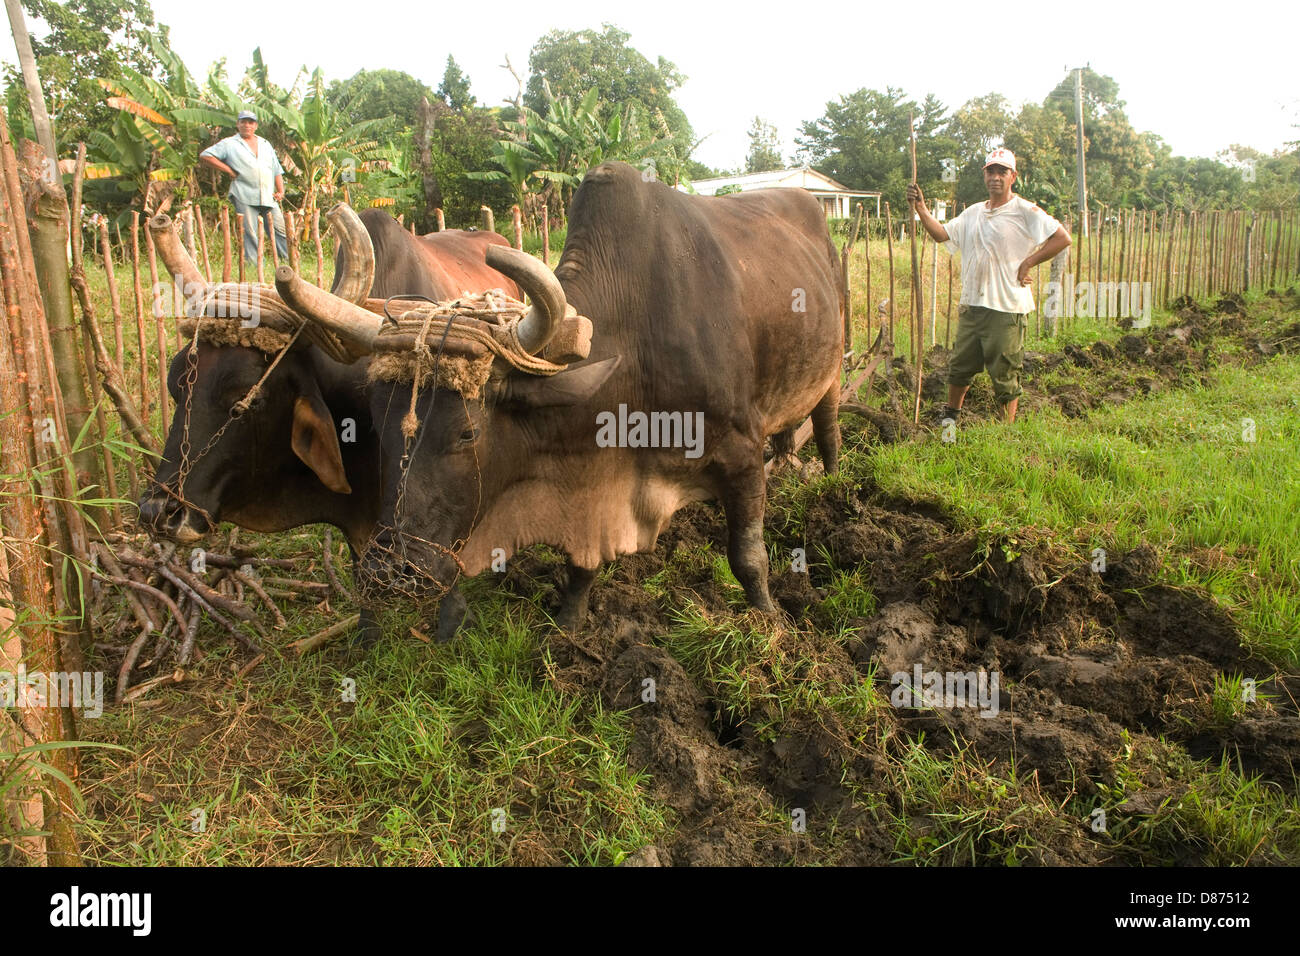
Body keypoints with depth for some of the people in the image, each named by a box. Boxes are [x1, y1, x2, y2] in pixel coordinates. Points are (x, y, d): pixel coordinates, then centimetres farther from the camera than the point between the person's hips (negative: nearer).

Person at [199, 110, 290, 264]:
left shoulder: (265, 145, 23)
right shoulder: (230, 144, 9)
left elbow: (277, 170, 23)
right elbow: (205, 156, 3)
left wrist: (281, 191, 8)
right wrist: (229, 170, -3)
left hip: (269, 198, 4)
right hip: (245, 197, -4)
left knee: (281, 231, 0)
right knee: (249, 234, -7)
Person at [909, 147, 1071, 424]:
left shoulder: (1025, 211, -6)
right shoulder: (973, 213, 14)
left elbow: (1063, 238, -10)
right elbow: (941, 234, 11)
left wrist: (1028, 262, -12)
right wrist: (921, 209, -2)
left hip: (1007, 307, -6)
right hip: (971, 303, 6)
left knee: (1005, 374, 1)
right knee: (960, 365, 17)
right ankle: (950, 415, 36)